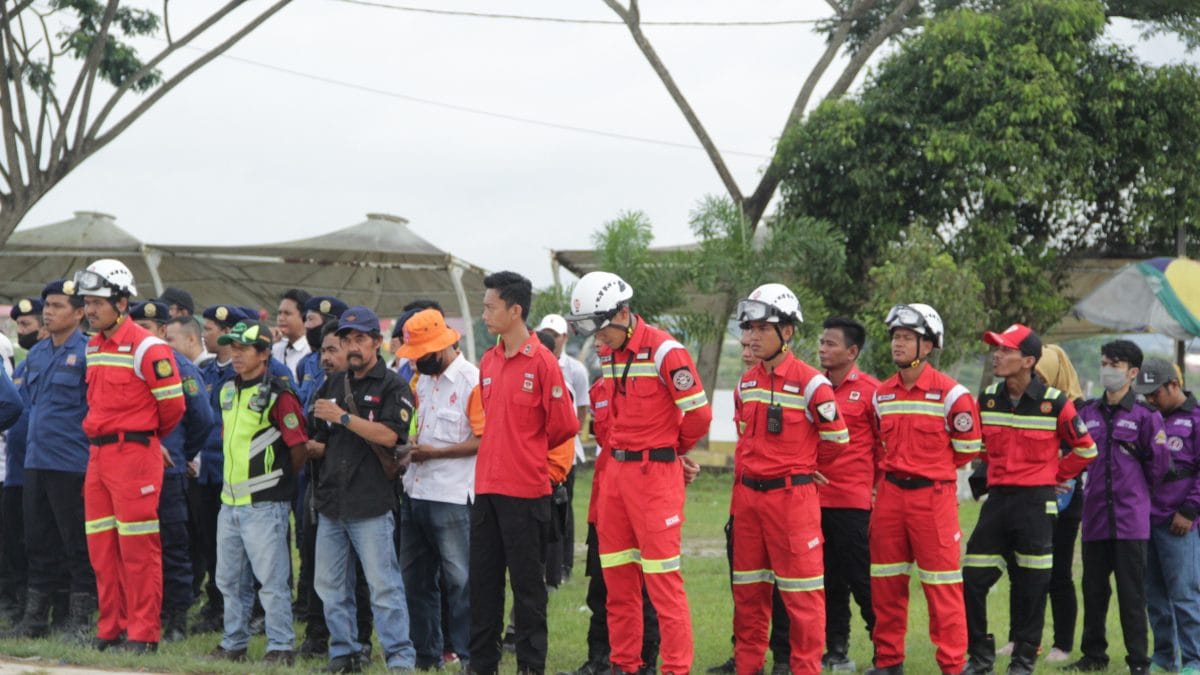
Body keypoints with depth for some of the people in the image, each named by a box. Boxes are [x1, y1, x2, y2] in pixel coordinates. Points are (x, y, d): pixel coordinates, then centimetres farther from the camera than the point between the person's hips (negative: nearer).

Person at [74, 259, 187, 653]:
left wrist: (147, 439, 6)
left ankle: (143, 634, 0)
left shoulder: (147, 348, -12)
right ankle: (111, 629, 19)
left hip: (134, 454, -8)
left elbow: (172, 406, -10)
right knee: (102, 548, 10)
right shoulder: (94, 346, 13)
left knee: (137, 548, -5)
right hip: (99, 454, 8)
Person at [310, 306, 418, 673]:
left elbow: (389, 435, -17)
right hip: (331, 501, 7)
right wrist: (314, 447, 0)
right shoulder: (334, 385, 17)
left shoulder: (393, 386, -3)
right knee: (329, 586, 10)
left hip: (371, 504, -7)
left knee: (383, 584, -7)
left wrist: (343, 417, -17)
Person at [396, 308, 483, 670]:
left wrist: (434, 452, -16)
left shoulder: (472, 381, -11)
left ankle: (468, 656, 1)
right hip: (415, 492, 9)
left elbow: (485, 440, -16)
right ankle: (426, 654, 22)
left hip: (453, 497, -9)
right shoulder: (423, 381, 16)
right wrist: (412, 447, 6)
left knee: (460, 579, -5)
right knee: (416, 578, 13)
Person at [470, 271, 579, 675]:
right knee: (482, 580, 11)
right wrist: (501, 451, 12)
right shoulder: (488, 362, 10)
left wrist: (530, 450, 5)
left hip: (525, 490, -7)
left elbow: (564, 425, -8)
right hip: (486, 487, 7)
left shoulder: (541, 362, -11)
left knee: (527, 582, 1)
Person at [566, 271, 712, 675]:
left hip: (655, 474, -8)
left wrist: (670, 449, 3)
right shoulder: (606, 354, 10)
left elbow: (698, 414, -12)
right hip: (616, 471, 8)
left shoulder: (664, 351, -14)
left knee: (662, 579, -7)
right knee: (617, 577, 11)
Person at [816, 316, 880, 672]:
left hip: (852, 500, -5)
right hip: (815, 497, 5)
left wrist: (877, 484, -3)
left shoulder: (870, 390, -6)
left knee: (860, 578, -3)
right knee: (829, 579, 10)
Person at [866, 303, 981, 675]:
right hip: (889, 494, 6)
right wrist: (893, 473, 14)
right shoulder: (882, 395, 9)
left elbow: (968, 447, 0)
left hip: (933, 495, -6)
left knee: (942, 585, -4)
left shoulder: (950, 393, -9)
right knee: (886, 583, 9)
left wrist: (933, 468, 9)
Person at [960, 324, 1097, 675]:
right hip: (997, 498, 4)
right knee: (972, 580, -2)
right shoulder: (987, 399, 3)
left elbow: (1085, 448, 4)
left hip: (1037, 501, -4)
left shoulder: (1054, 403, -9)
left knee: (1031, 586, 2)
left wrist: (1054, 475, 8)